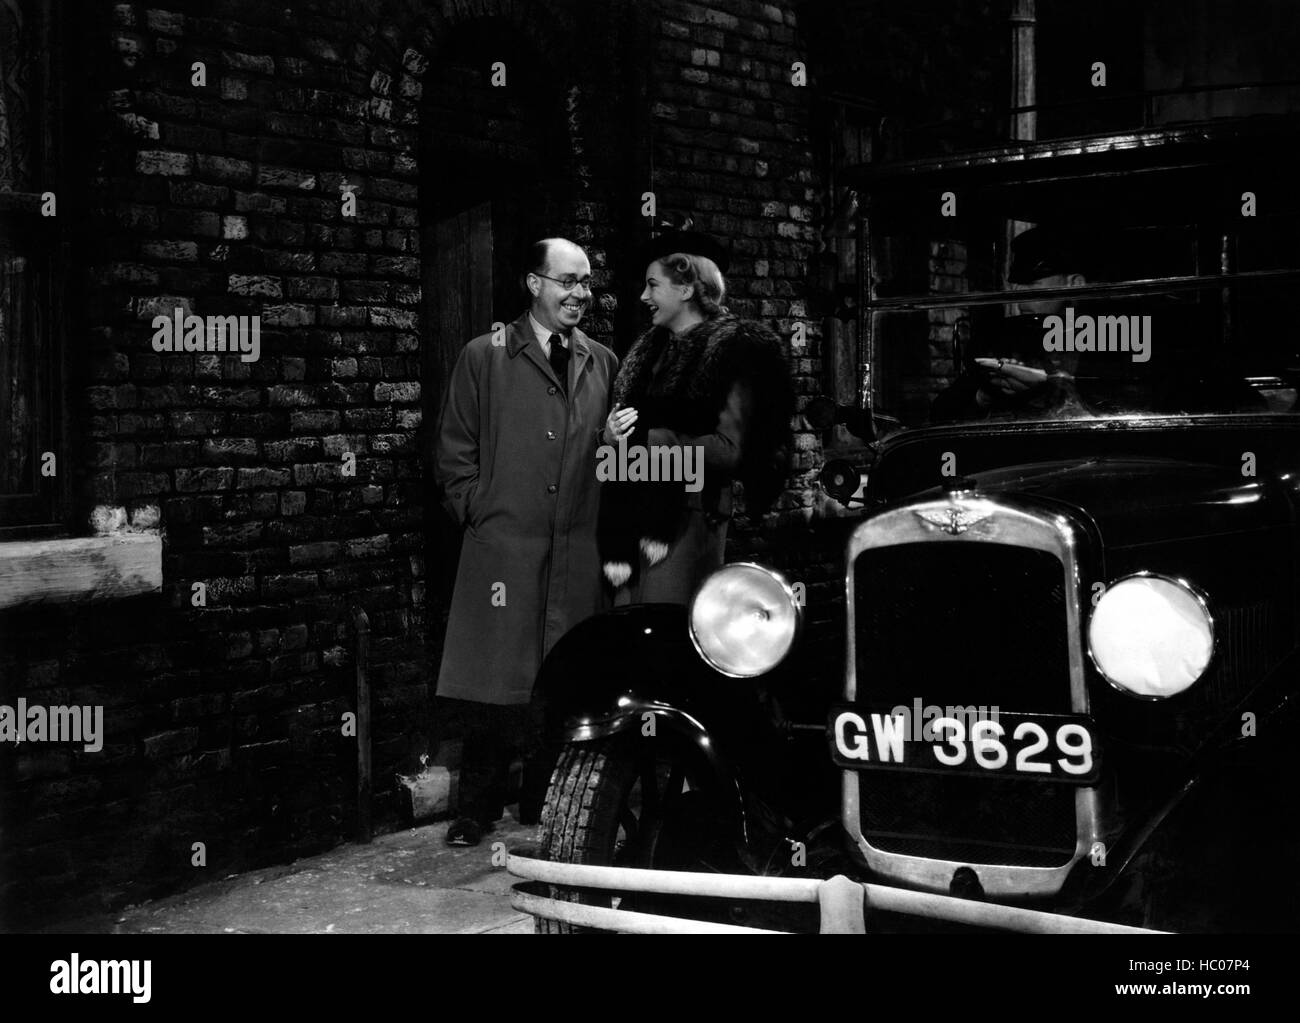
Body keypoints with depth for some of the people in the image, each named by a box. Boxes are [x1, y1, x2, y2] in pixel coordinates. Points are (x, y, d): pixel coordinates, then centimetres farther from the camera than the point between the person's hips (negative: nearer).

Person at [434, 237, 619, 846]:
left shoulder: (603, 364, 16)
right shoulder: (484, 357, 6)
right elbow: (455, 453, 5)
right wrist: (482, 514, -2)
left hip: (579, 551, 3)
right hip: (503, 546, -3)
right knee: (496, 681, -2)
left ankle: (546, 803, 16)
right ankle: (478, 808, 9)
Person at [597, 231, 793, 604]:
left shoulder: (736, 350, -5)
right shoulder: (650, 349, 17)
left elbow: (730, 451, -14)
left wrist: (644, 439, -13)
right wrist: (612, 434, -4)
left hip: (687, 521, -6)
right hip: (629, 519, 6)